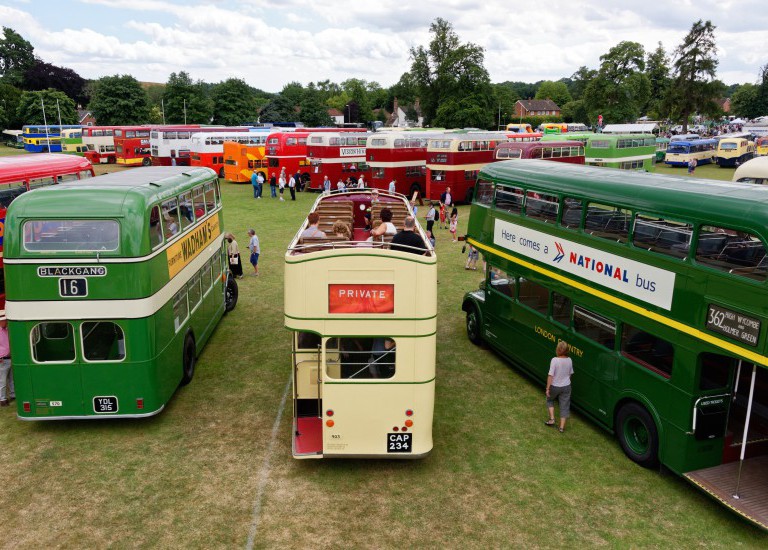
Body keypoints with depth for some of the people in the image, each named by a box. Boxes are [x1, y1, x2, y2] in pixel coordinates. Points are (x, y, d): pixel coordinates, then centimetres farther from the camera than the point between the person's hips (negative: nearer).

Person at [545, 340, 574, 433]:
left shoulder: (554, 360, -23)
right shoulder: (569, 360, -7)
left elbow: (550, 375, -22)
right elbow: (570, 374, 8)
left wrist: (547, 389, -16)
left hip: (555, 386, -3)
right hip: (566, 386, 3)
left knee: (550, 400, 25)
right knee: (564, 406, 12)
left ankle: (552, 419, 17)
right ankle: (562, 427, 15)